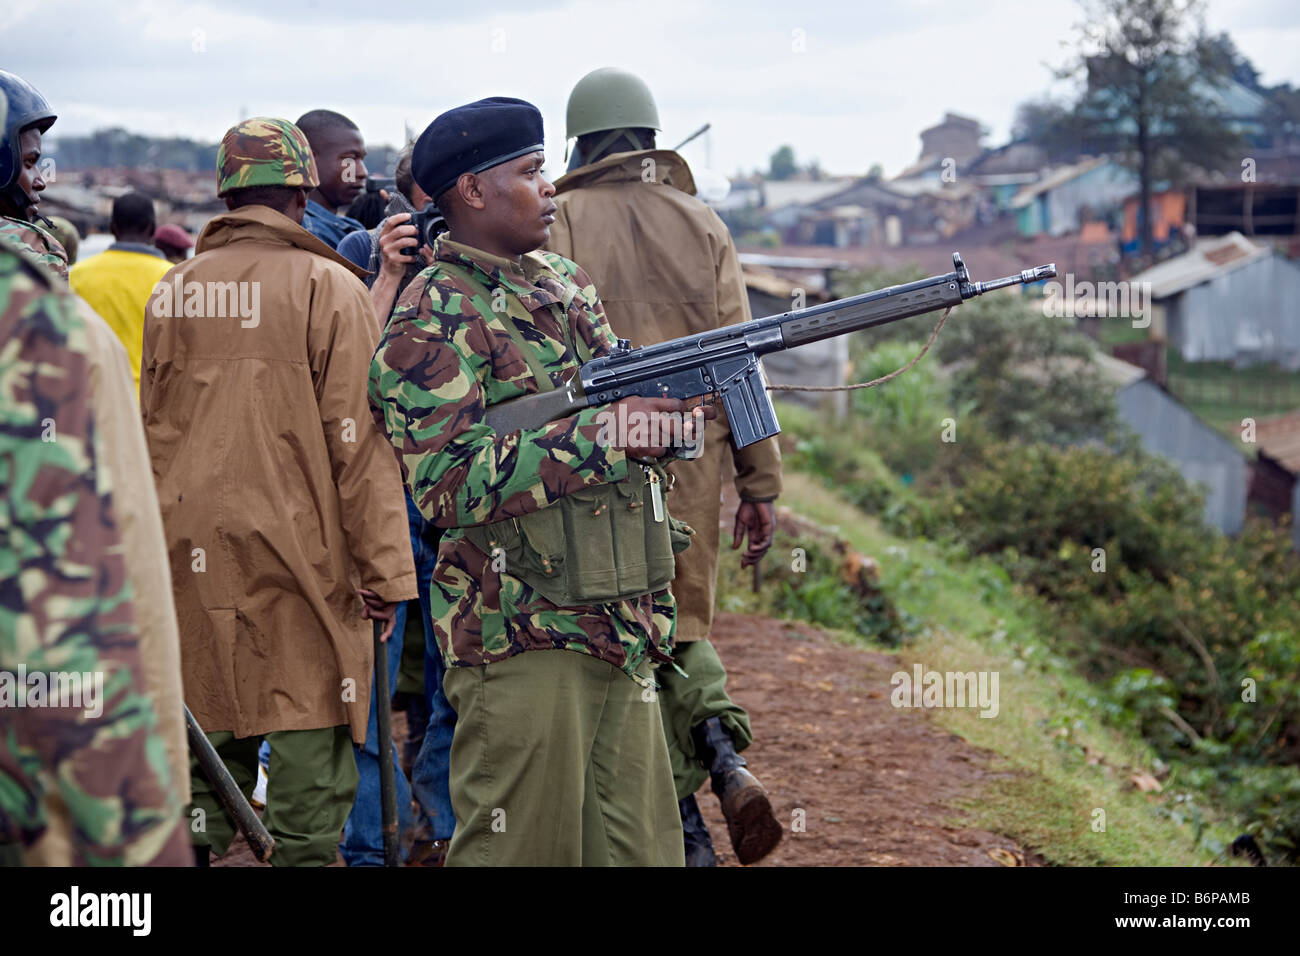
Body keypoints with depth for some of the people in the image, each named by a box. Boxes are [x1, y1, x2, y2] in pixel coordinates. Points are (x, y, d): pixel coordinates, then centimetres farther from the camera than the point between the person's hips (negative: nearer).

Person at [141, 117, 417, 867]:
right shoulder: (327, 287, -6)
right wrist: (386, 570, -6)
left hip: (194, 553, 5)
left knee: (206, 725, 13)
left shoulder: (172, 292, 9)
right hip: (301, 553, -5)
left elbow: (154, 433, 17)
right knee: (307, 726, 0)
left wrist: (159, 550, 26)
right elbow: (357, 441, -9)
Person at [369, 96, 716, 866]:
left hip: (621, 628, 8)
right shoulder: (431, 323, -10)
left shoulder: (570, 283, 16)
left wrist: (664, 412, 3)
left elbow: (622, 405, 27)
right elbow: (449, 486, -20)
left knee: (641, 846, 10)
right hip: (524, 640, -8)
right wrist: (603, 438, -22)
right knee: (525, 845, -1)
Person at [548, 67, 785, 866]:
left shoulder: (559, 224, -2)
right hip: (693, 455, 3)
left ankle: (686, 823, 0)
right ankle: (723, 754, -4)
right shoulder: (703, 226, 5)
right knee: (687, 626, 20)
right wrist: (760, 483, 7)